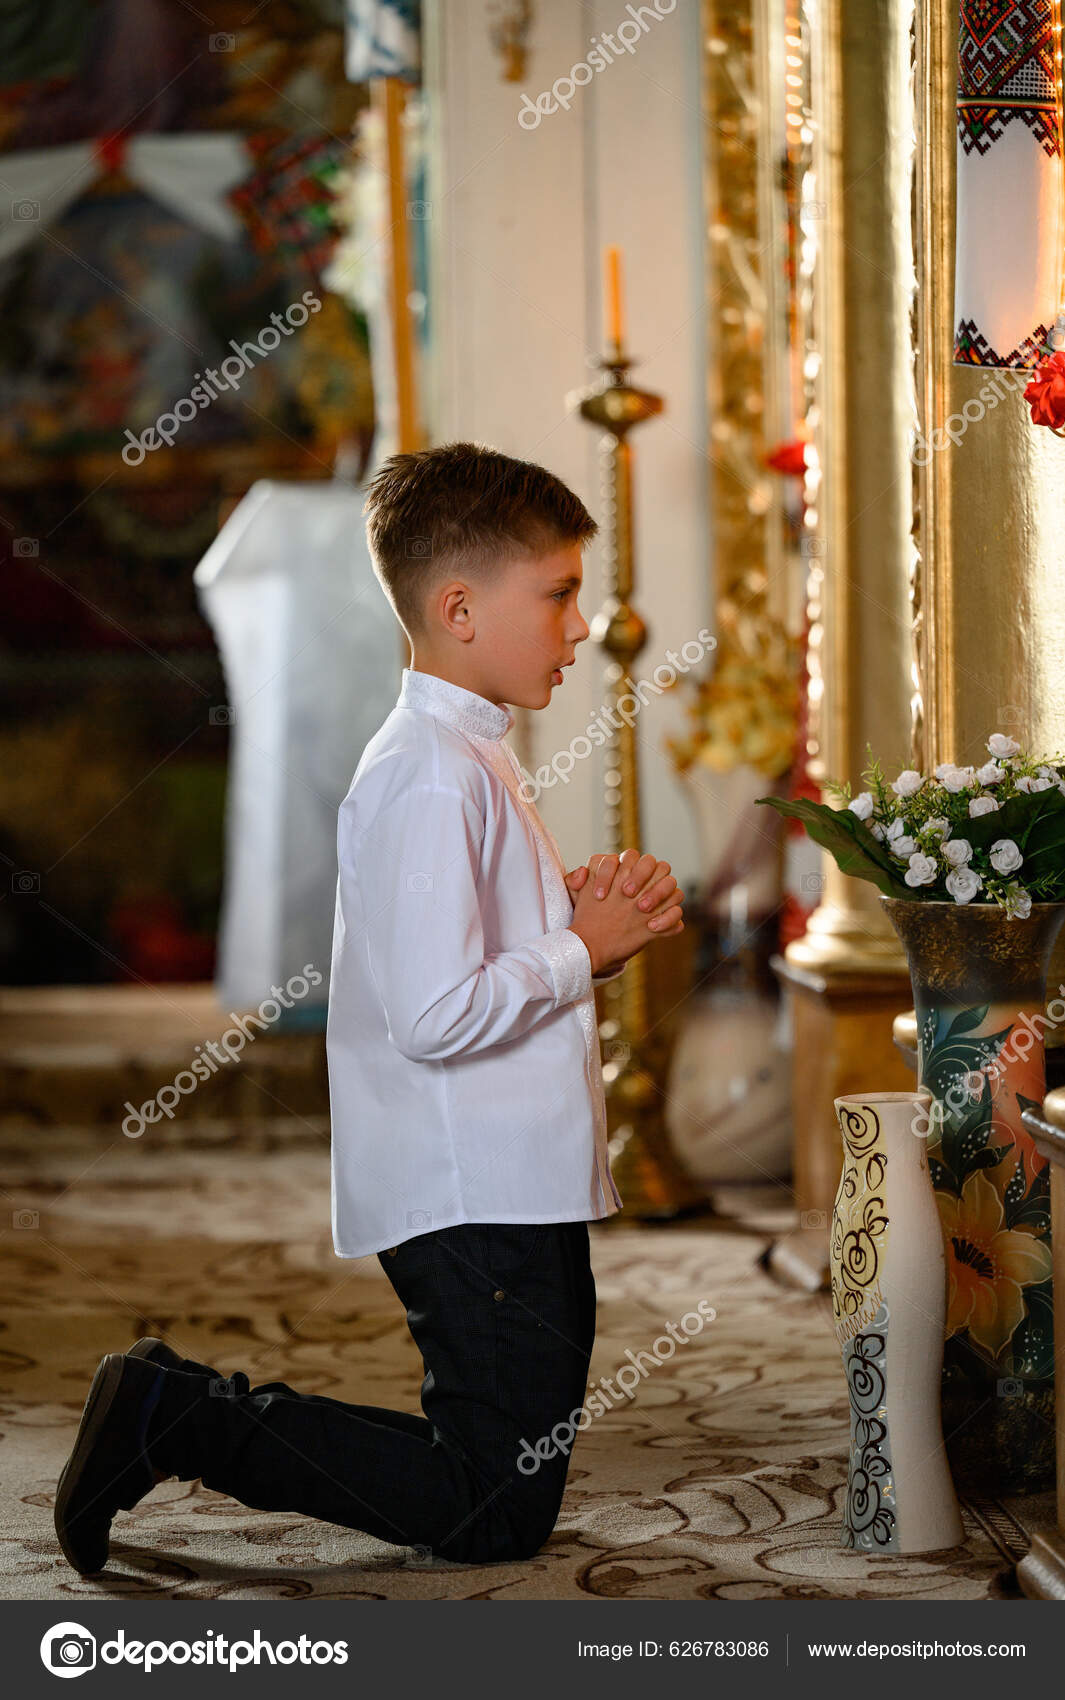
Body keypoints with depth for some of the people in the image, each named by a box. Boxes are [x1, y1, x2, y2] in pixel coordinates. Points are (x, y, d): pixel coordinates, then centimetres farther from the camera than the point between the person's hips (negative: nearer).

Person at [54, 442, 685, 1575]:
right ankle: (176, 1419, -1)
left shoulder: (465, 759, 16)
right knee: (495, 1517, -6)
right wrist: (584, 948, -12)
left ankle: (177, 1410, 15)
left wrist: (587, 913, 5)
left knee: (516, 1477, 14)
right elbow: (438, 1015, -25)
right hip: (470, 1198, -10)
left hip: (513, 1189, 10)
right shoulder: (430, 779, -17)